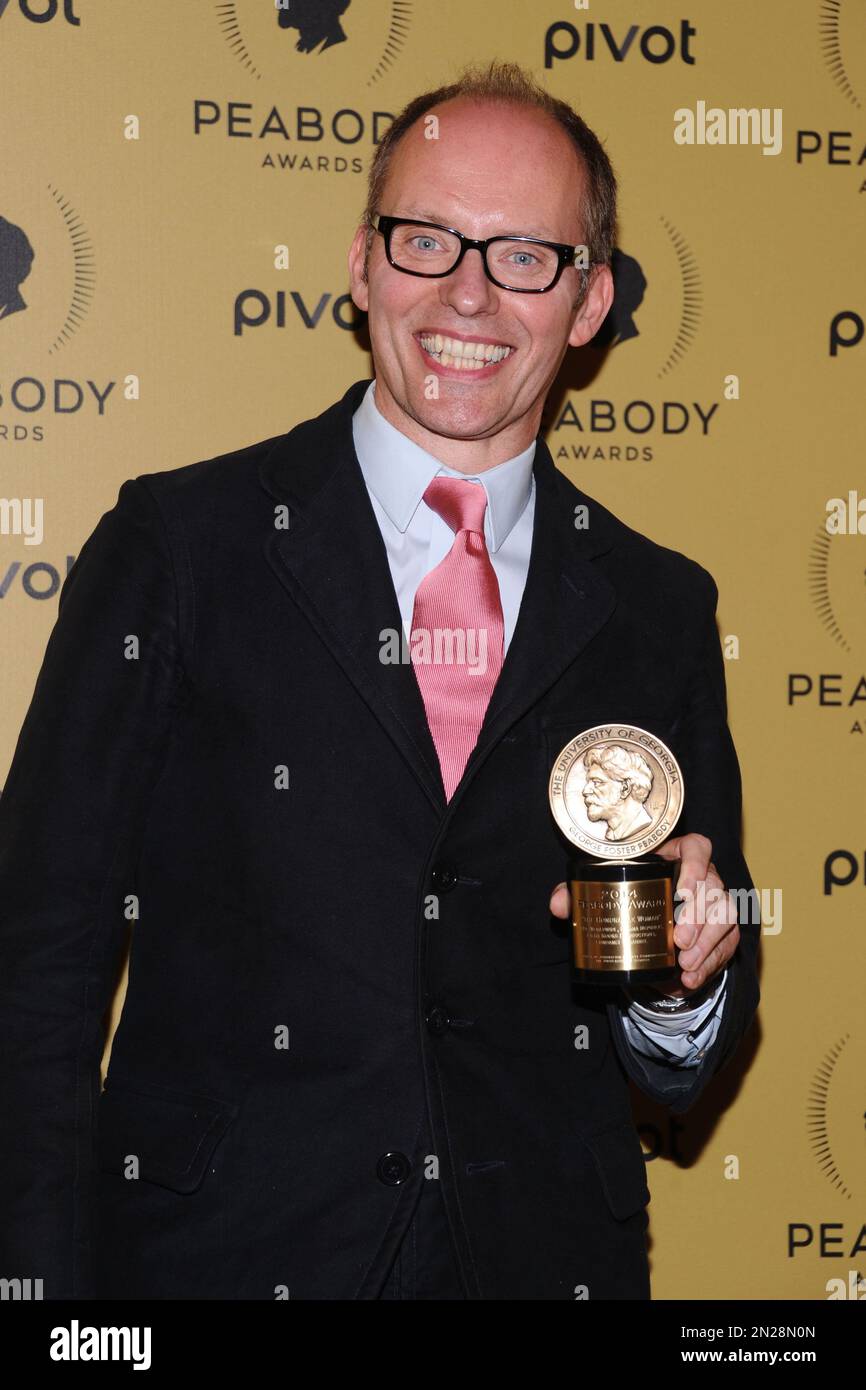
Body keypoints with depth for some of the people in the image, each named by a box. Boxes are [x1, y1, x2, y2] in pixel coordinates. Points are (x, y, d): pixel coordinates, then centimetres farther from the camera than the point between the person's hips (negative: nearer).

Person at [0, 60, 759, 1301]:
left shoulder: (661, 611, 4)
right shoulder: (177, 546, -5)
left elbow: (687, 1070, 9)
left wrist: (683, 986, -13)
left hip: (546, 1256, 3)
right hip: (219, 1253, -2)